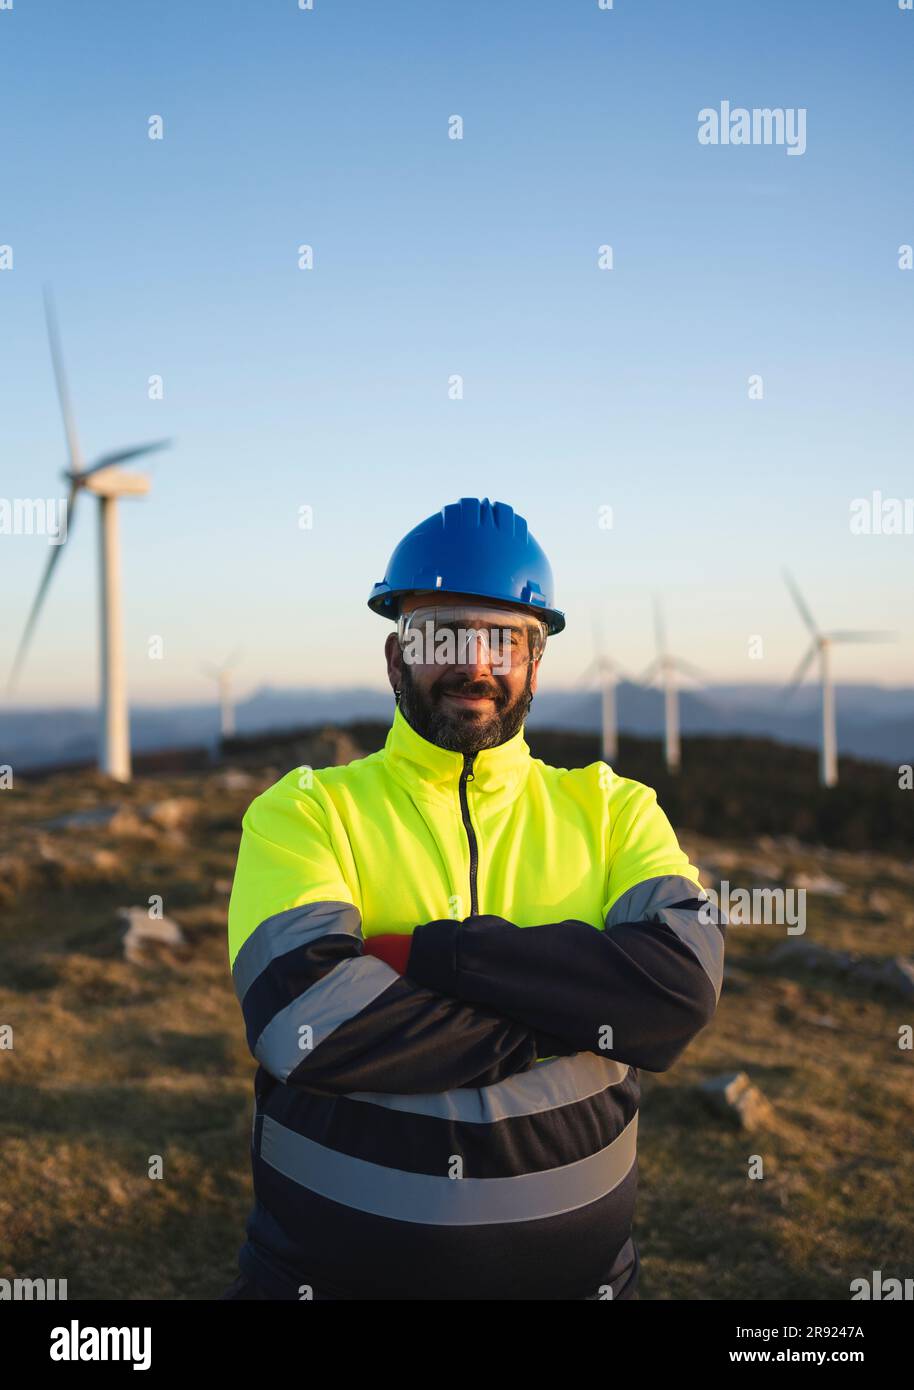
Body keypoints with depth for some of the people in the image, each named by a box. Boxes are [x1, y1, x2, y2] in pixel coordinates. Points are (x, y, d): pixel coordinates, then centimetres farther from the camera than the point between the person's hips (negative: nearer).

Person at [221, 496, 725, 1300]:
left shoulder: (610, 811, 1)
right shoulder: (305, 812, -6)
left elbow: (683, 982, -17)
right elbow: (303, 1020, -22)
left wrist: (431, 952, -22)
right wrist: (583, 1015, -19)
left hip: (570, 1265, 2)